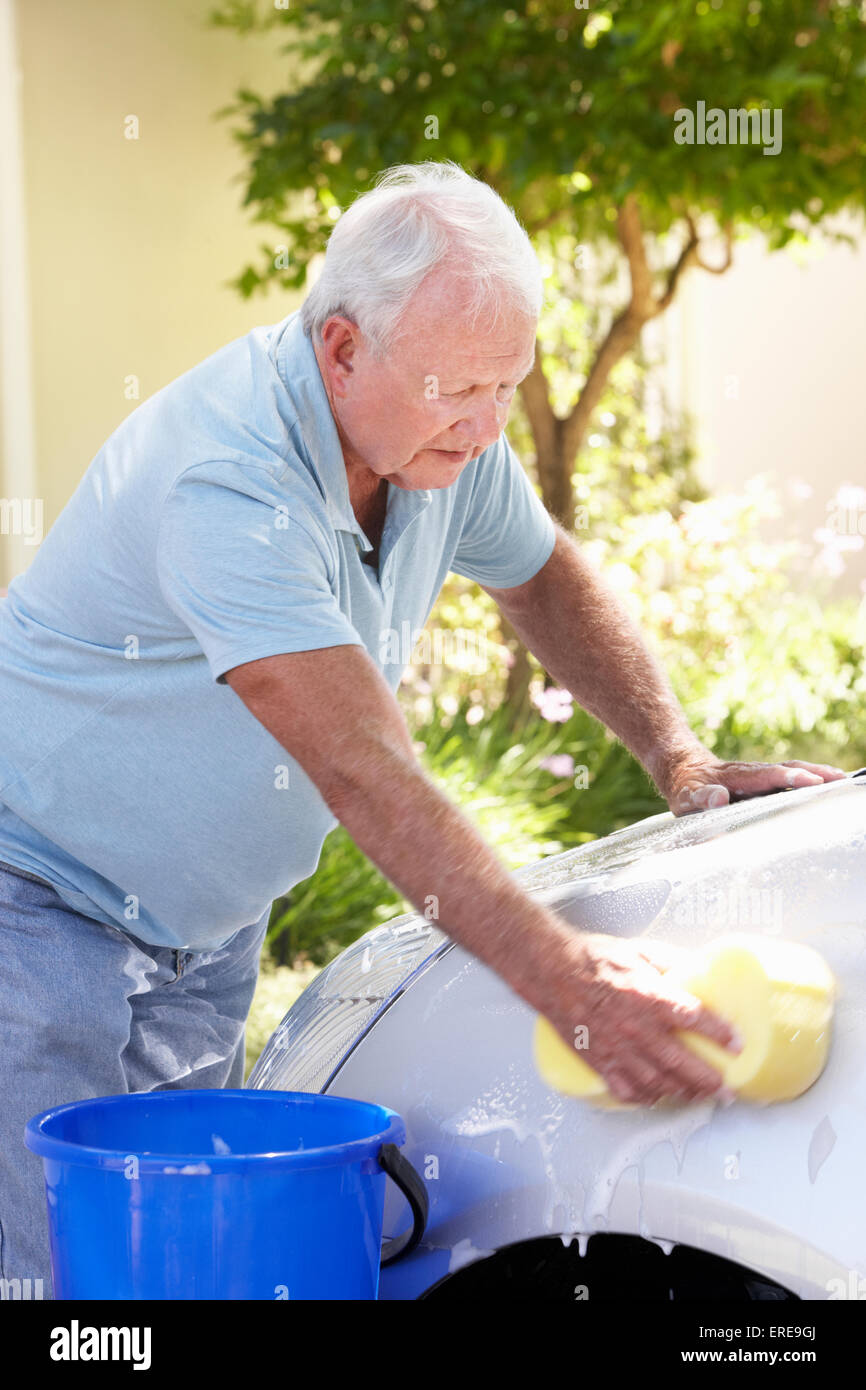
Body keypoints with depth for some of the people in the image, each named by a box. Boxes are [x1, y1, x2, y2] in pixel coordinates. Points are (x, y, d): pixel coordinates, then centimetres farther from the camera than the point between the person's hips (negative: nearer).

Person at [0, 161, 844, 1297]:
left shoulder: (449, 433, -7)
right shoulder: (225, 482, -33)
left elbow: (544, 577, 14)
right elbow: (367, 775, -38)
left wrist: (682, 763, 1)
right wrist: (570, 984, -43)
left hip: (208, 930, 7)